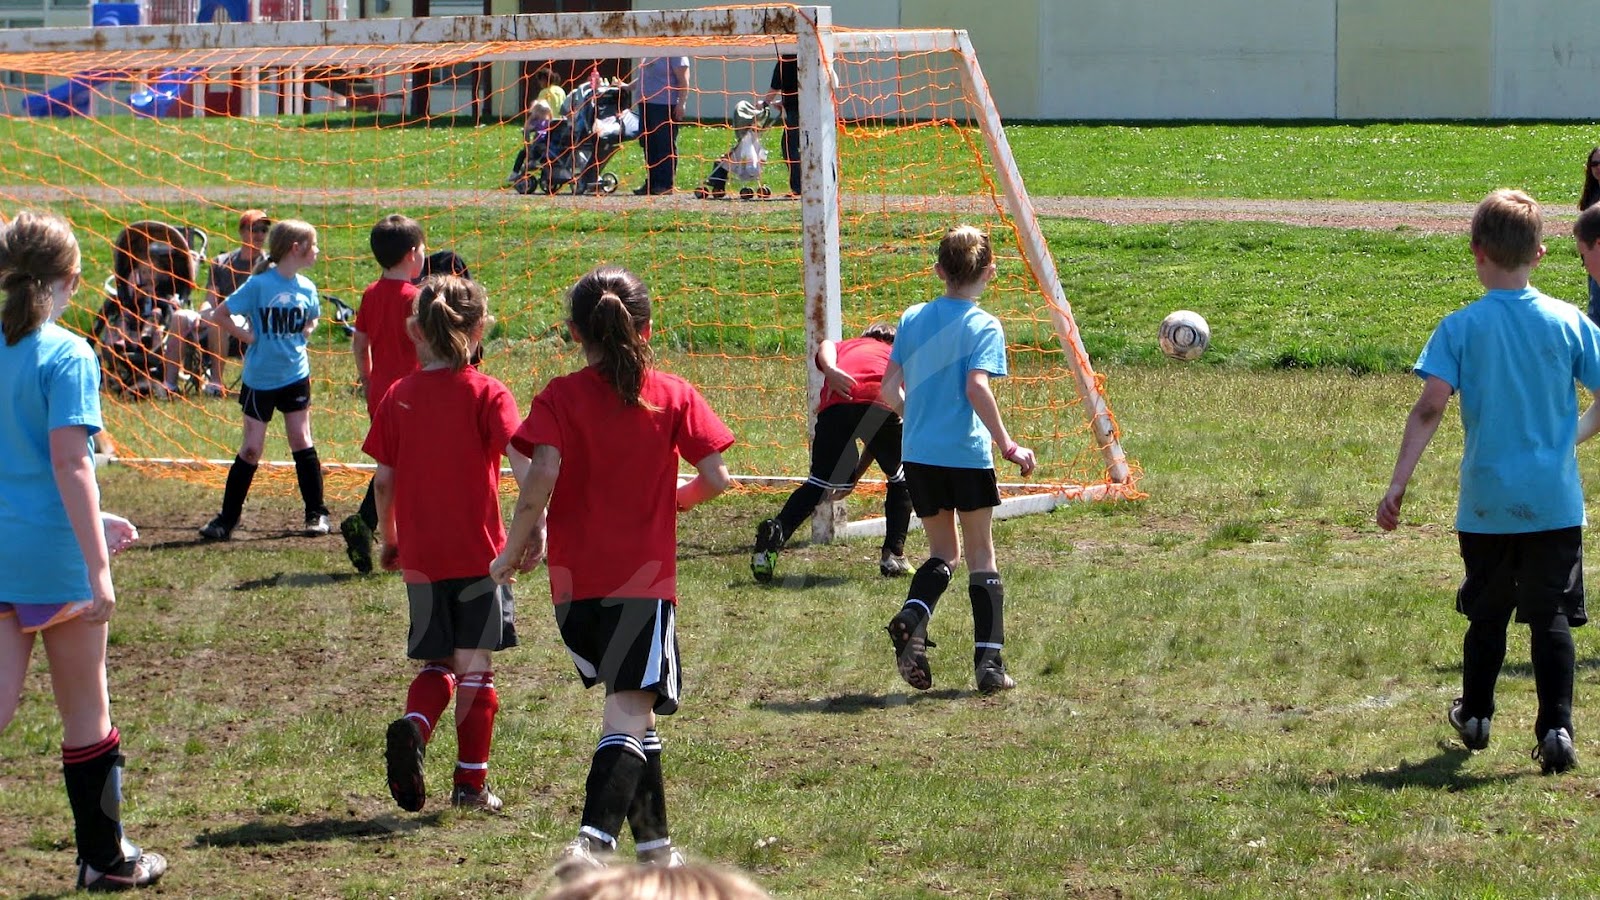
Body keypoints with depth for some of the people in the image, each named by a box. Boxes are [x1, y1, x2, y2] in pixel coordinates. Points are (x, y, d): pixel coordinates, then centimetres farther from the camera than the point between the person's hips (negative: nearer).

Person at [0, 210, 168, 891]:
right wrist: (98, 567, -20)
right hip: (55, 554, -5)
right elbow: (69, 464, -20)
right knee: (86, 716, 10)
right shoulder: (66, 355, -13)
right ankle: (105, 858, 23)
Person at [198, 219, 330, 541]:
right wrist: (247, 336, -14)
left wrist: (304, 333, 3)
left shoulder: (307, 288, 1)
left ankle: (316, 513, 13)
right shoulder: (259, 284, -14)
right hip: (260, 378, -4)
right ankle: (227, 519, 11)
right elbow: (219, 314, -10)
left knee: (302, 441, 4)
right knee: (251, 448, 0)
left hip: (296, 375, 4)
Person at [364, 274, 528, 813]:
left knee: (438, 663, 16)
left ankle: (413, 726, -14)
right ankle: (471, 783, 8)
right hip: (478, 552, -3)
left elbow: (384, 479, 5)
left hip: (421, 554, 3)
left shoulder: (398, 397, 2)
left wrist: (389, 539, 19)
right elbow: (521, 461, -19)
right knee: (474, 667, 6)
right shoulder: (487, 394, -6)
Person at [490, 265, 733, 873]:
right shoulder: (673, 395, 2)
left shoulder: (560, 397, -2)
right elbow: (715, 477, -2)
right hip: (645, 574, -2)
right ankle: (592, 842, -31)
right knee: (630, 715, -9)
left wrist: (518, 547, -2)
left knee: (631, 711, 19)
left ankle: (655, 847, 26)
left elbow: (542, 475, -15)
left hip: (575, 580, 2)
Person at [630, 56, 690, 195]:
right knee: (649, 146, 10)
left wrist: (681, 103, -18)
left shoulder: (674, 54, -7)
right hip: (646, 104, 9)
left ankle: (665, 185, -4)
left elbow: (683, 80, -12)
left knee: (666, 146, -6)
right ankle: (651, 182, 16)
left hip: (665, 105, -9)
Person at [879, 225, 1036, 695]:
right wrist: (1008, 445, -15)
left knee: (943, 552, 17)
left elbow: (890, 388, 7)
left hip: (917, 454, 4)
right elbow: (976, 388, -20)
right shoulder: (983, 326, -7)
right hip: (967, 455, -4)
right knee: (981, 556, 8)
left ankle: (911, 617, -12)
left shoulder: (913, 318, 7)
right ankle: (989, 662, 3)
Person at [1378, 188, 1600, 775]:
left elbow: (1431, 405, -15)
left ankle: (1475, 715, 34)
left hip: (1487, 503, 0)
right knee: (1552, 616, 2)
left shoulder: (1461, 327, -7)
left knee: (1488, 614, 18)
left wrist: (1398, 484, -14)